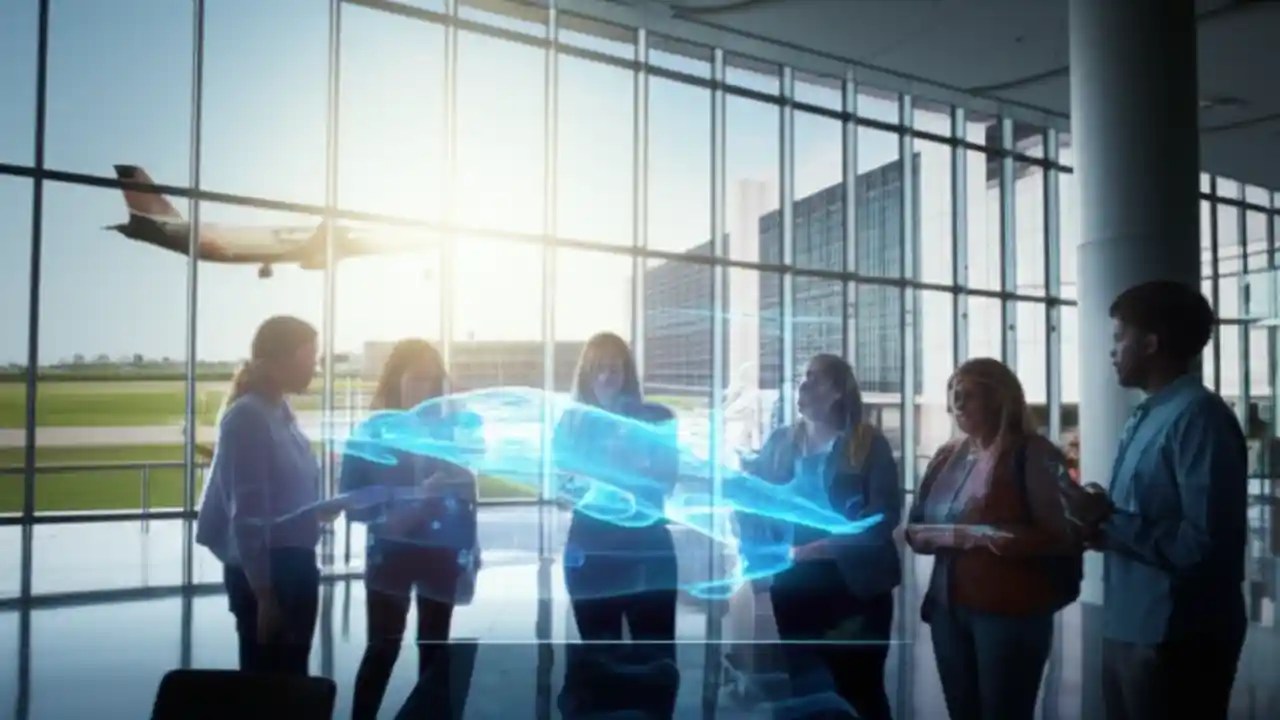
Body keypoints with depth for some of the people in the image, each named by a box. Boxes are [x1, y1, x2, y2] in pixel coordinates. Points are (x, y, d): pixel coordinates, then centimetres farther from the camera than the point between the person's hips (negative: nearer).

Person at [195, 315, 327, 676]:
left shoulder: (282, 413, 8)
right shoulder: (247, 418, -16)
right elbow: (248, 515, -19)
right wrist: (263, 594, -19)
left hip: (295, 563, 8)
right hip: (262, 571, -8)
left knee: (293, 675, 16)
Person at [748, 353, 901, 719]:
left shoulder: (868, 442, 0)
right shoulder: (781, 441, 11)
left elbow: (885, 512, -10)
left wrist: (825, 545, -19)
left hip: (855, 583, -3)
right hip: (795, 586, 3)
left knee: (860, 688, 3)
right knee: (805, 689, 11)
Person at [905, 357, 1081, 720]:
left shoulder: (1033, 455, -7)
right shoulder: (946, 457, 10)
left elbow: (1057, 536, -15)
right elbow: (915, 530, 8)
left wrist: (966, 535, -19)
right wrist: (961, 535, -13)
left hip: (1010, 611, -5)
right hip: (948, 608, 6)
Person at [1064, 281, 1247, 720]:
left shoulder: (1199, 417, -18)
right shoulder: (1147, 419, 11)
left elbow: (1205, 545, -26)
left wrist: (1109, 521, -18)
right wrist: (1103, 529, 2)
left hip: (1176, 642, -8)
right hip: (1126, 630, 9)